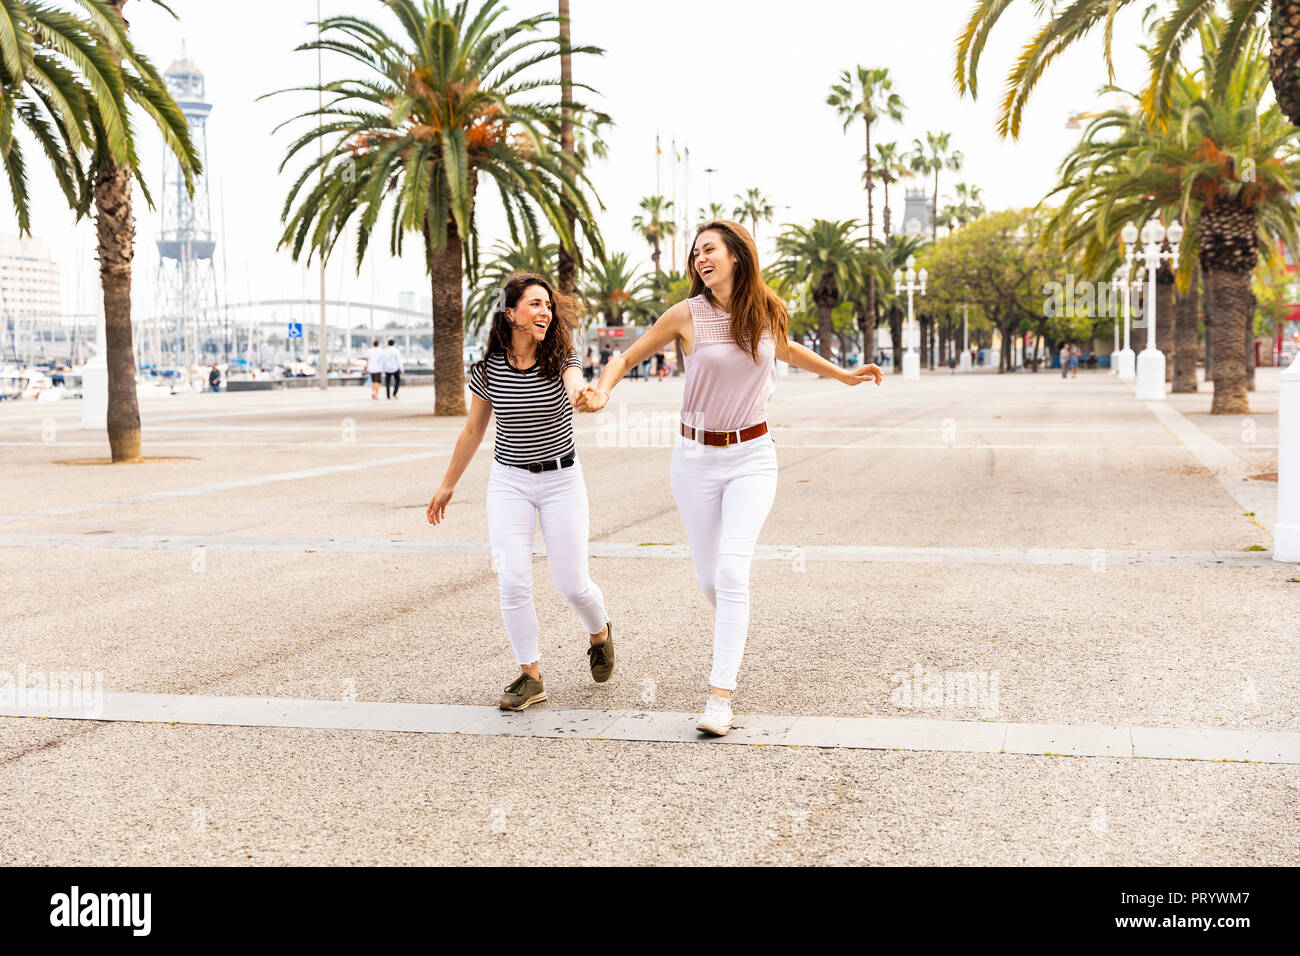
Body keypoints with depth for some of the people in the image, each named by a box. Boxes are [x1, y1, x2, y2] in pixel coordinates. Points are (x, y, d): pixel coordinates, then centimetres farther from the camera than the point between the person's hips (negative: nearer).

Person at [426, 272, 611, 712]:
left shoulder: (562, 359, -9)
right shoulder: (488, 370, -4)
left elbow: (576, 388, -33)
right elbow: (472, 431, 8)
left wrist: (582, 394, -58)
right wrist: (447, 485, 15)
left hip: (562, 481, -1)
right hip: (509, 481, 1)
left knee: (572, 582, 0)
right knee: (513, 580, -10)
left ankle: (599, 632, 35)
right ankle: (530, 676, 5)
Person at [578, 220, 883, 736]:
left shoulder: (768, 312, -1)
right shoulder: (686, 315, -7)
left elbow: (786, 349, 23)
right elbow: (627, 357, 3)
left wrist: (843, 374, 31)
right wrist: (601, 392, -17)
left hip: (752, 456, 0)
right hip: (697, 459, 0)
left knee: (732, 568, -17)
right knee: (709, 577, 6)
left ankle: (720, 697, -17)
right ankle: (733, 631, 42)